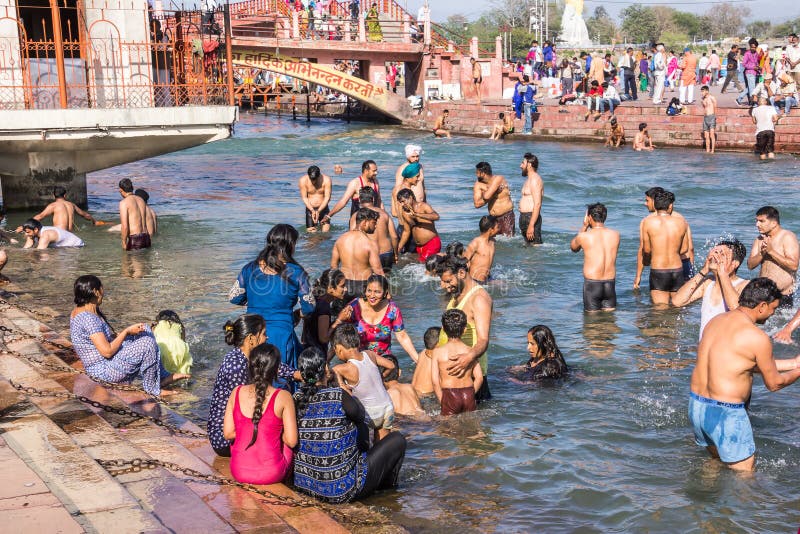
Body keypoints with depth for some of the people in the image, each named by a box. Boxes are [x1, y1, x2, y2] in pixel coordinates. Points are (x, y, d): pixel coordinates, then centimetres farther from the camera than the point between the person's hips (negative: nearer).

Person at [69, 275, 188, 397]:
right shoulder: (88, 318, -26)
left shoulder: (78, 311, 7)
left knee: (145, 331, 8)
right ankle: (152, 387, -1)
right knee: (148, 343, -20)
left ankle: (163, 376, 9)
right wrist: (127, 331, -16)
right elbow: (107, 351, -27)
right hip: (104, 370, -11)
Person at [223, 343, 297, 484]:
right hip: (271, 474, -2)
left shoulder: (237, 392, -3)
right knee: (288, 446, 28)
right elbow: (291, 441, -10)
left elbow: (228, 434, 2)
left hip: (239, 472, 2)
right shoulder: (283, 397, -11)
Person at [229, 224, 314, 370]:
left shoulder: (250, 269, 1)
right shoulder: (296, 272, -8)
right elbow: (308, 307, -3)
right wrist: (296, 314, 18)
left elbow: (234, 298, 9)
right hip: (281, 334, -3)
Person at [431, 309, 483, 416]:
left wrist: (442, 401, 3)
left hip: (449, 395, -2)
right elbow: (479, 377, 1)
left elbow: (435, 381, -6)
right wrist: (470, 395, 13)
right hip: (469, 394, 3)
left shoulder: (437, 351, -3)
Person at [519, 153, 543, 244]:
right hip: (524, 217, 11)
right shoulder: (529, 179, 19)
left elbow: (537, 204, -22)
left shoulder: (535, 179, -14)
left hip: (531, 218, -11)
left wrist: (531, 225, -27)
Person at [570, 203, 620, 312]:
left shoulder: (584, 236, -8)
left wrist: (584, 227, 16)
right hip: (610, 284, 3)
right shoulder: (615, 235, 1)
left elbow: (573, 247, 15)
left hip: (591, 284, -3)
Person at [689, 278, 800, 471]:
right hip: (725, 412, -8)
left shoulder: (715, 321, 8)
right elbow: (773, 384, -3)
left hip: (696, 405, 8)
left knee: (717, 458, 29)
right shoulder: (757, 338, -16)